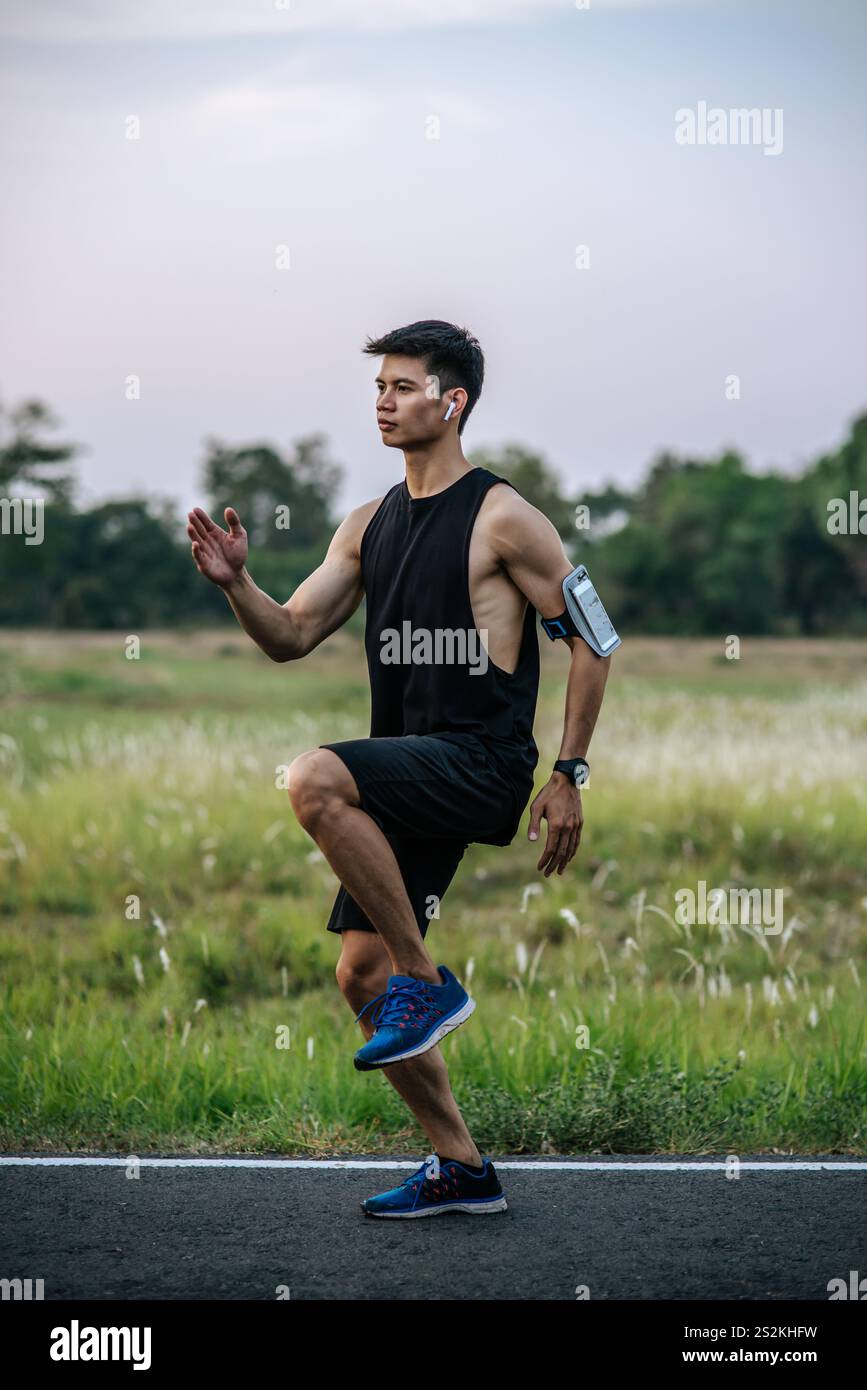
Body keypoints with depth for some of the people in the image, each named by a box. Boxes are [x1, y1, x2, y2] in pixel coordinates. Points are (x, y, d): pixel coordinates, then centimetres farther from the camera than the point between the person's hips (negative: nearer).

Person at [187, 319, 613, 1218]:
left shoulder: (502, 519, -7)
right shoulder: (369, 526, 14)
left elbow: (590, 637, -4)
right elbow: (291, 638, 13)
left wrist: (568, 777, -7)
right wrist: (234, 584, -7)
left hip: (483, 765, -8)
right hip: (407, 777, 8)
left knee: (314, 779, -32)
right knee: (360, 977, 5)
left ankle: (426, 981, -18)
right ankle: (459, 1168, 17)